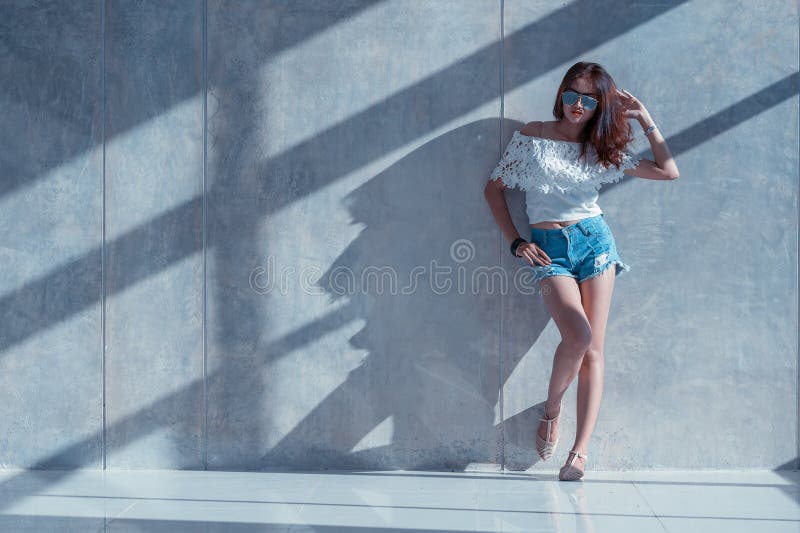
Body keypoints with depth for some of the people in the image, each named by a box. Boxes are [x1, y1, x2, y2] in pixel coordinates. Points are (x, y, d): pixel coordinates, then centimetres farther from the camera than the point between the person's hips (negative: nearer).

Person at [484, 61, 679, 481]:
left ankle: (580, 452, -3)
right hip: (549, 249, -3)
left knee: (593, 348, -5)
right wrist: (515, 242, 1)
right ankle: (551, 411, 4)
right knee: (579, 336, -24)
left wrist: (644, 118, 6)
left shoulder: (601, 150, 10)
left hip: (595, 241, 3)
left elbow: (668, 171, 9)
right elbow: (494, 187, 9)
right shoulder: (533, 136, 4)